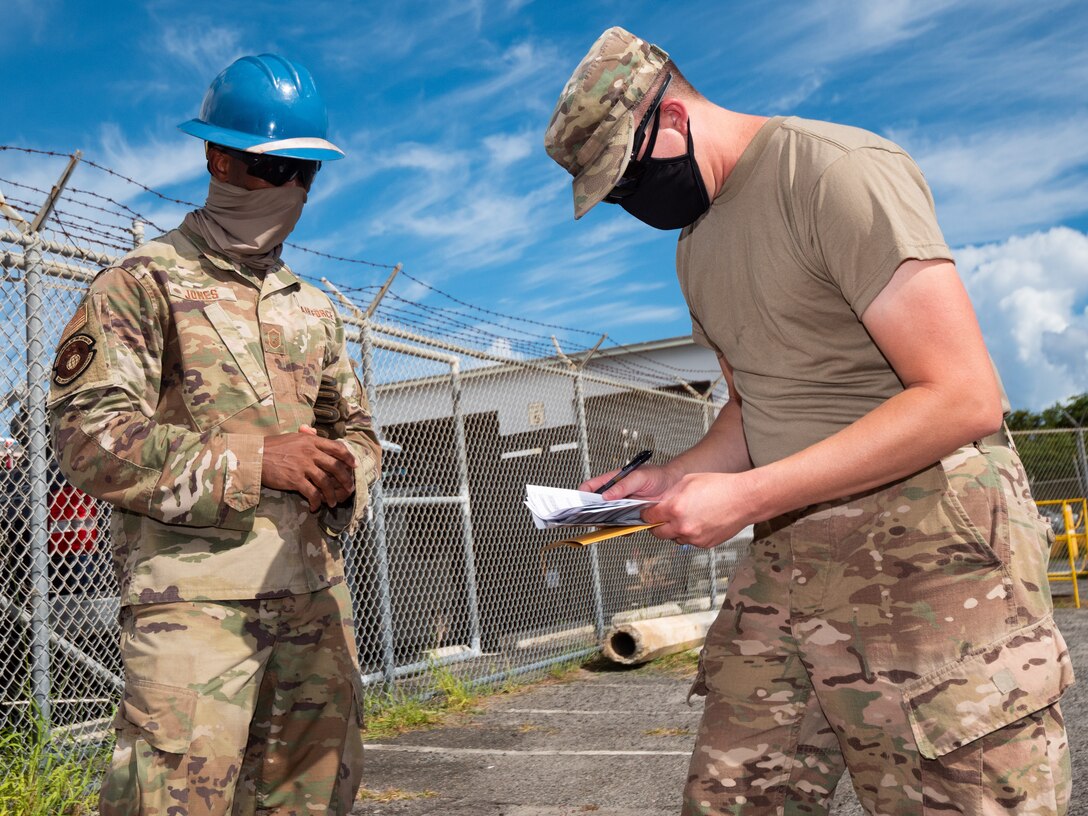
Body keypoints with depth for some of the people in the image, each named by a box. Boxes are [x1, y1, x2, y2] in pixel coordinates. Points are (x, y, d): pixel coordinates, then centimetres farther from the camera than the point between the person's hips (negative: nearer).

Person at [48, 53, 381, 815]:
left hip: (314, 590, 6)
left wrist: (347, 476, -2)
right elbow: (89, 436, -10)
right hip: (193, 591, -6)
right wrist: (252, 461, -17)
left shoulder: (314, 308, 19)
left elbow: (355, 429, 22)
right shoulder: (145, 283, 0)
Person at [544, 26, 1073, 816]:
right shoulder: (696, 242, 16)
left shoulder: (837, 173, -12)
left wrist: (746, 497, -19)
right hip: (787, 559, 7)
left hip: (927, 549, -7)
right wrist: (665, 480, 4)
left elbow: (964, 397, -19)